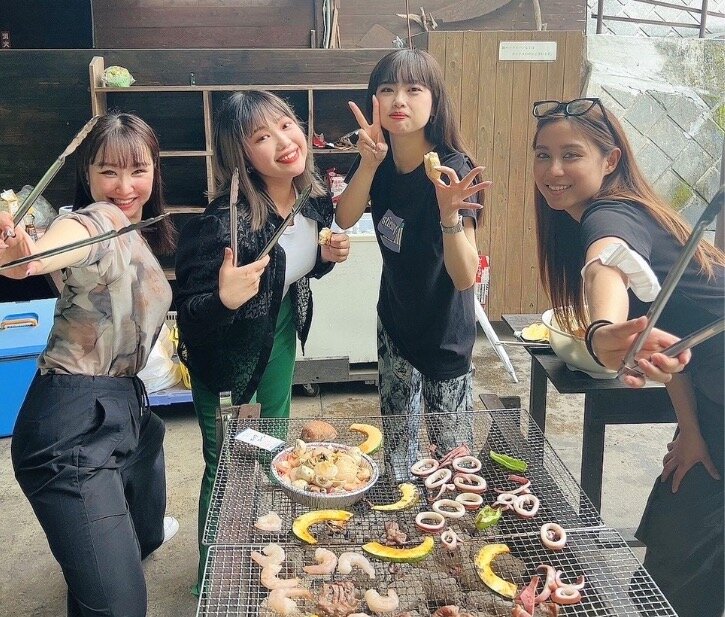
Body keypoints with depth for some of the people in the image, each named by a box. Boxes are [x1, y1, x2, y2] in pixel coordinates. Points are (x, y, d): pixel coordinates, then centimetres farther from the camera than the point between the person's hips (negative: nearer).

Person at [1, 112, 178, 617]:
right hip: (76, 425, -9)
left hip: (124, 404, 10)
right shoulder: (95, 220, -15)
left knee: (144, 522, 37)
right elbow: (42, 251, -40)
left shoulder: (138, 234, 12)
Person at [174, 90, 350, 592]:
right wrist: (225, 299, -47)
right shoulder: (228, 219, -33)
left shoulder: (315, 198, -12)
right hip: (226, 349, -6)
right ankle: (213, 573, 35)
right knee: (226, 465, 8)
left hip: (281, 331, 7)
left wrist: (328, 257, -13)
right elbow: (190, 310, -26)